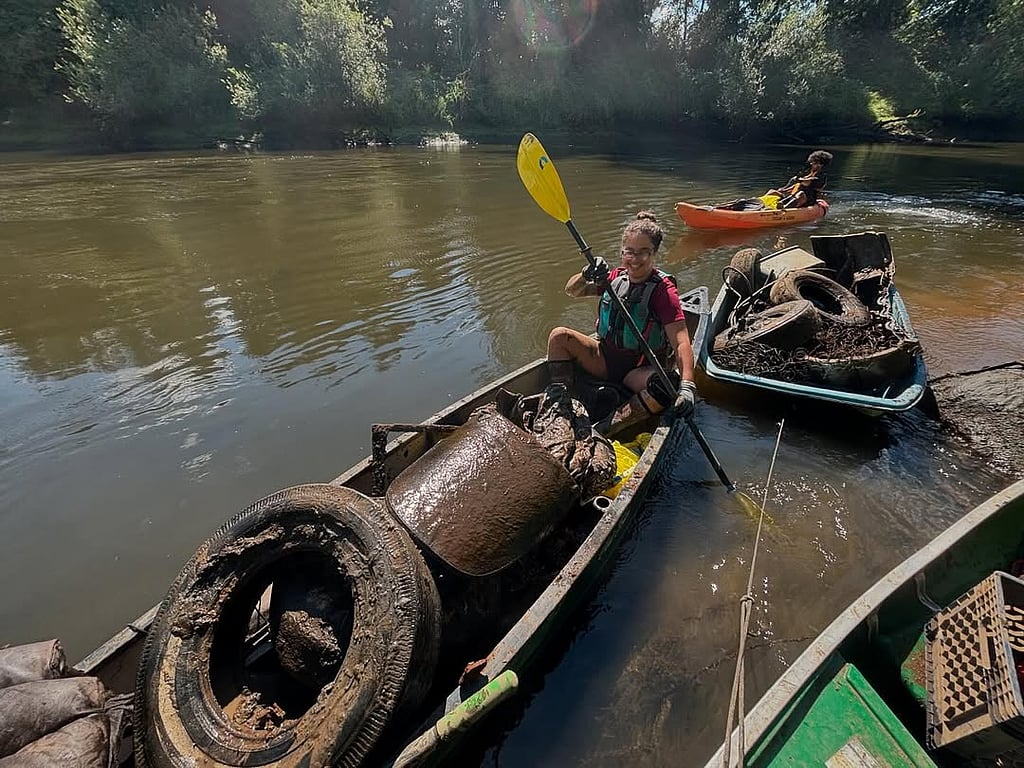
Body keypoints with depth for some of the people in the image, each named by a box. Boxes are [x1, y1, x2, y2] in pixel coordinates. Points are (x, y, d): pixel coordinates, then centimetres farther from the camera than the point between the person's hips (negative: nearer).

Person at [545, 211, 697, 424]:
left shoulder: (662, 289, -15)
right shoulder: (616, 277, 0)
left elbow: (681, 342, -25)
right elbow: (571, 290, 0)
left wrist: (687, 386, -39)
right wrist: (586, 276, -24)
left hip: (640, 370, -4)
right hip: (605, 358, 4)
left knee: (670, 384, -36)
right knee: (558, 336, -13)